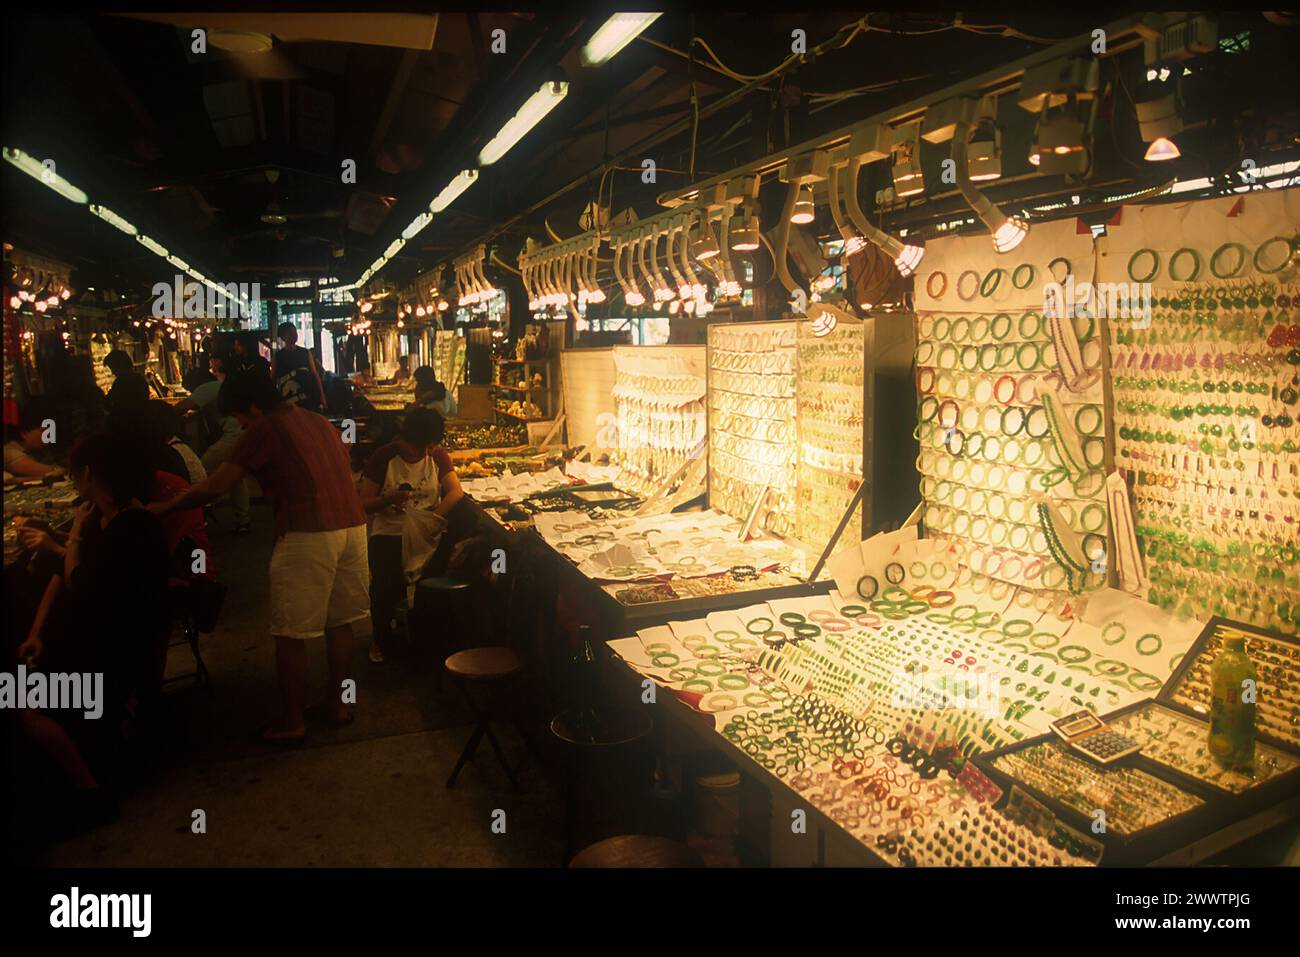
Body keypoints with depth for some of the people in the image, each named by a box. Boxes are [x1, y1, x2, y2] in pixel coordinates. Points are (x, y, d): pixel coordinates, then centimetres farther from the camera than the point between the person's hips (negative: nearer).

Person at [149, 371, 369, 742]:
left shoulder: (264, 429, -2)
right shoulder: (320, 422, 18)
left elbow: (216, 486, -5)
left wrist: (164, 507, 6)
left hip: (307, 535, -7)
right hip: (352, 526, 7)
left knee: (291, 634, 6)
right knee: (338, 622, 18)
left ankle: (291, 722, 16)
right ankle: (339, 704, 29)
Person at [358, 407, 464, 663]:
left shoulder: (438, 456, 6)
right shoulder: (383, 458, -2)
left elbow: (456, 492, -5)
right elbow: (364, 504, 0)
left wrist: (433, 519, -20)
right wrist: (388, 499, -21)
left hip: (429, 532, 2)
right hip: (390, 532, -2)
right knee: (386, 580, -27)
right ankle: (382, 639, 5)